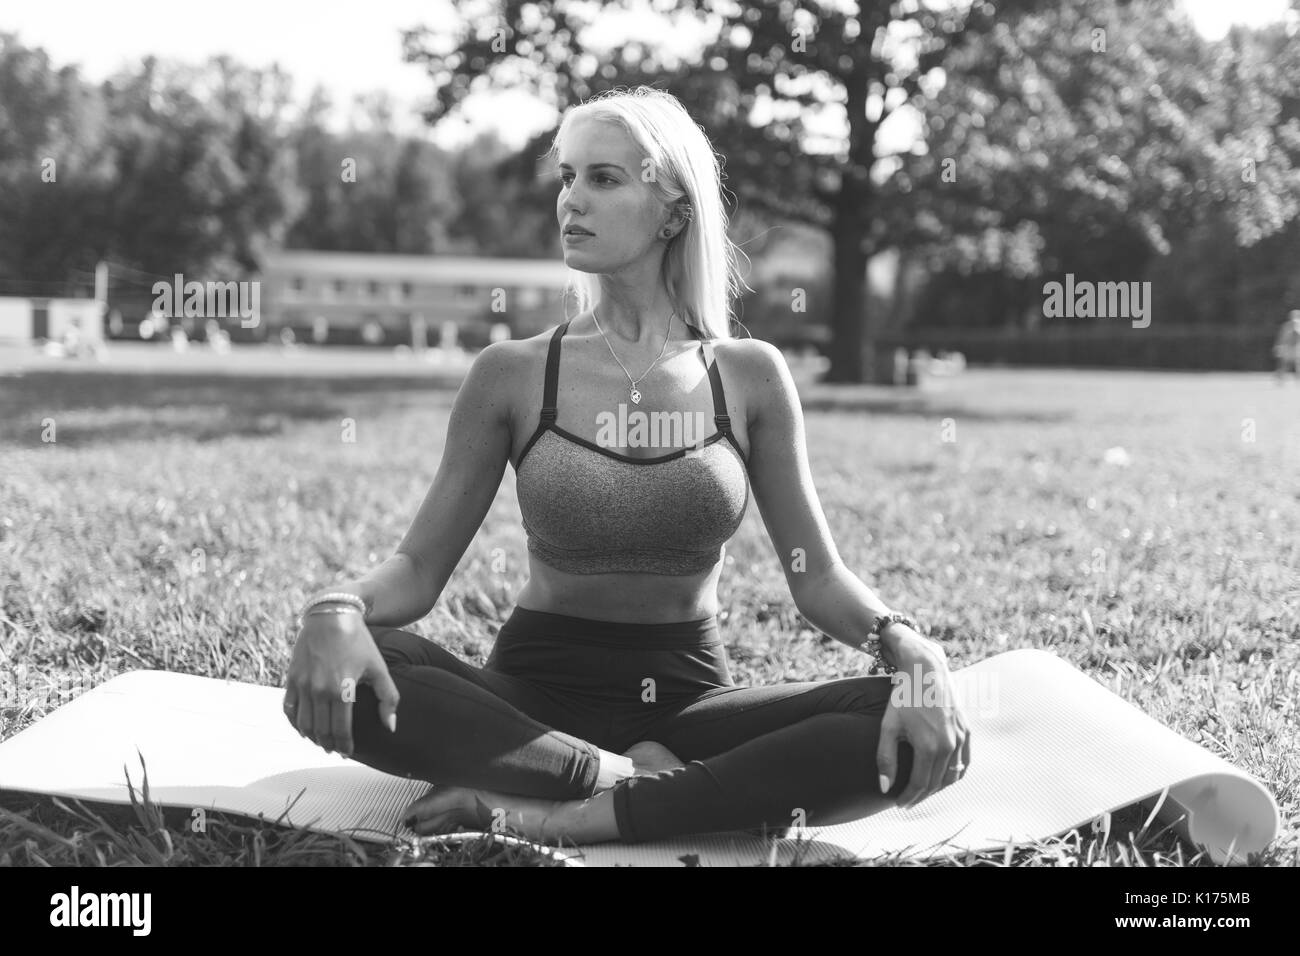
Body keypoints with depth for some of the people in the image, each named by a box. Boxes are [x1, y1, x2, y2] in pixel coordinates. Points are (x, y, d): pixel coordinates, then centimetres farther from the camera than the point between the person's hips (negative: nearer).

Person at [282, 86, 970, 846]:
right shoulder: (513, 374, 0)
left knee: (922, 735, -27)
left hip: (690, 700, 1)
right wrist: (339, 609, -25)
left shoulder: (749, 376, 2)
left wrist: (910, 645, -19)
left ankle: (551, 818, -28)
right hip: (535, 693, -1)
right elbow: (419, 568, -1)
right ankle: (630, 779, -24)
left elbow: (818, 576, 2)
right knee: (330, 678, -30)